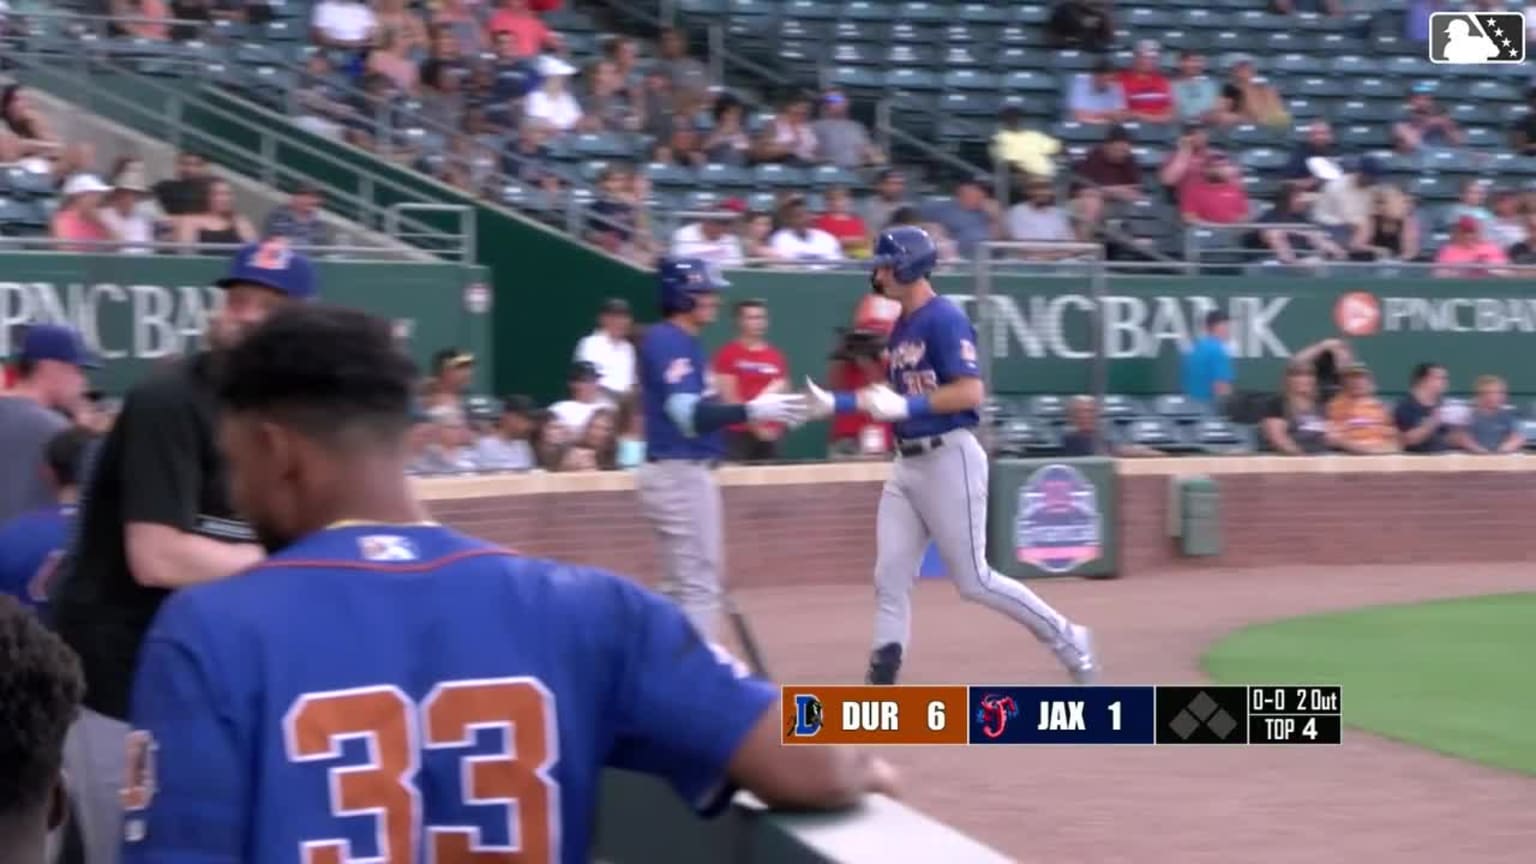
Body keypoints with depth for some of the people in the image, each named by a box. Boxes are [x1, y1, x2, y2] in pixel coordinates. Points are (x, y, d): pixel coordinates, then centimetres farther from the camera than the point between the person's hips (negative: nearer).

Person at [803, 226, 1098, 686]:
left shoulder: (945, 319, -13)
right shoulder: (901, 327, 14)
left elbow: (971, 392, -21)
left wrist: (906, 407, -24)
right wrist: (836, 403, 11)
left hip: (949, 458, -9)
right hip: (908, 463, 9)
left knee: (973, 580, -4)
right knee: (889, 578, 3)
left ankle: (1068, 640, 10)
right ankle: (880, 681, 4)